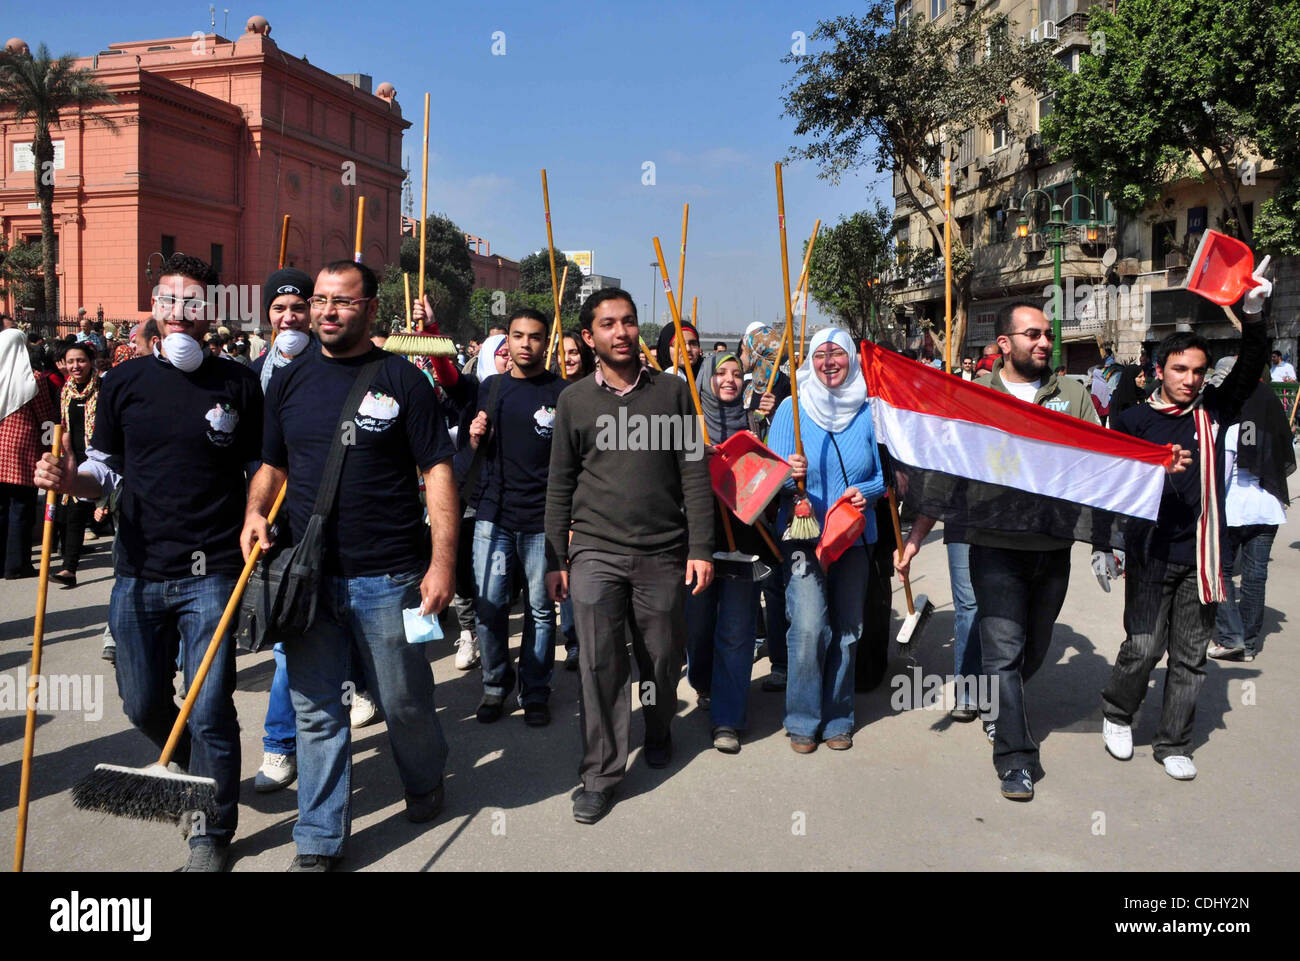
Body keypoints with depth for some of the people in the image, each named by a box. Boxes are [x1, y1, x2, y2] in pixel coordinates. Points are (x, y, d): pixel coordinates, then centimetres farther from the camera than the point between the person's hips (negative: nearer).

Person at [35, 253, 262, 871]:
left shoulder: (238, 384, -1)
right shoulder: (123, 382, 5)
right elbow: (106, 472, 12)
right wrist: (70, 479, -9)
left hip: (211, 573, -3)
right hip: (138, 573, 3)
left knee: (209, 710, -2)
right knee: (144, 704, 15)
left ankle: (213, 832, 18)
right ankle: (195, 767, 46)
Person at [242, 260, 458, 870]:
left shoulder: (401, 379, -3)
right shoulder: (289, 381, 9)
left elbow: (437, 471, -5)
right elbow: (272, 466, 19)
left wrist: (442, 562, -13)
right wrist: (255, 512, -2)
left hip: (387, 575, -3)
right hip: (307, 574, 4)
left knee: (403, 701, 11)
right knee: (315, 710, 10)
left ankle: (426, 781, 41)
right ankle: (319, 840, 24)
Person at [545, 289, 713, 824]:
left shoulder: (672, 392, 4)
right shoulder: (574, 401, 5)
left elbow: (694, 474, 3)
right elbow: (560, 486, 9)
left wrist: (701, 548, -2)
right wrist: (554, 559, 7)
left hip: (663, 553, 1)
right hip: (595, 552, 0)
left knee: (661, 657, 11)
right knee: (599, 663, -4)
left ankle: (658, 732, 38)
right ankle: (601, 773, 7)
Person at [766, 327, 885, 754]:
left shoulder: (868, 410, 5)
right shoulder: (792, 407, 0)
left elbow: (884, 473, 10)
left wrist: (866, 491, -11)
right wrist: (788, 475, -25)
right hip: (803, 534, -2)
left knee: (847, 630, 7)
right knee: (809, 628, -12)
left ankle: (838, 718, 23)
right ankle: (803, 720, 6)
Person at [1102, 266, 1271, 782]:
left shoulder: (1212, 411, 7)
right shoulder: (1133, 420, -2)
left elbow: (1250, 369, 2)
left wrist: (1252, 313, -13)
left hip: (1202, 556, 4)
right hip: (1152, 553, -3)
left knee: (1190, 655, 9)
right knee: (1144, 647, -5)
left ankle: (1173, 744, 22)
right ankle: (1116, 713, 22)